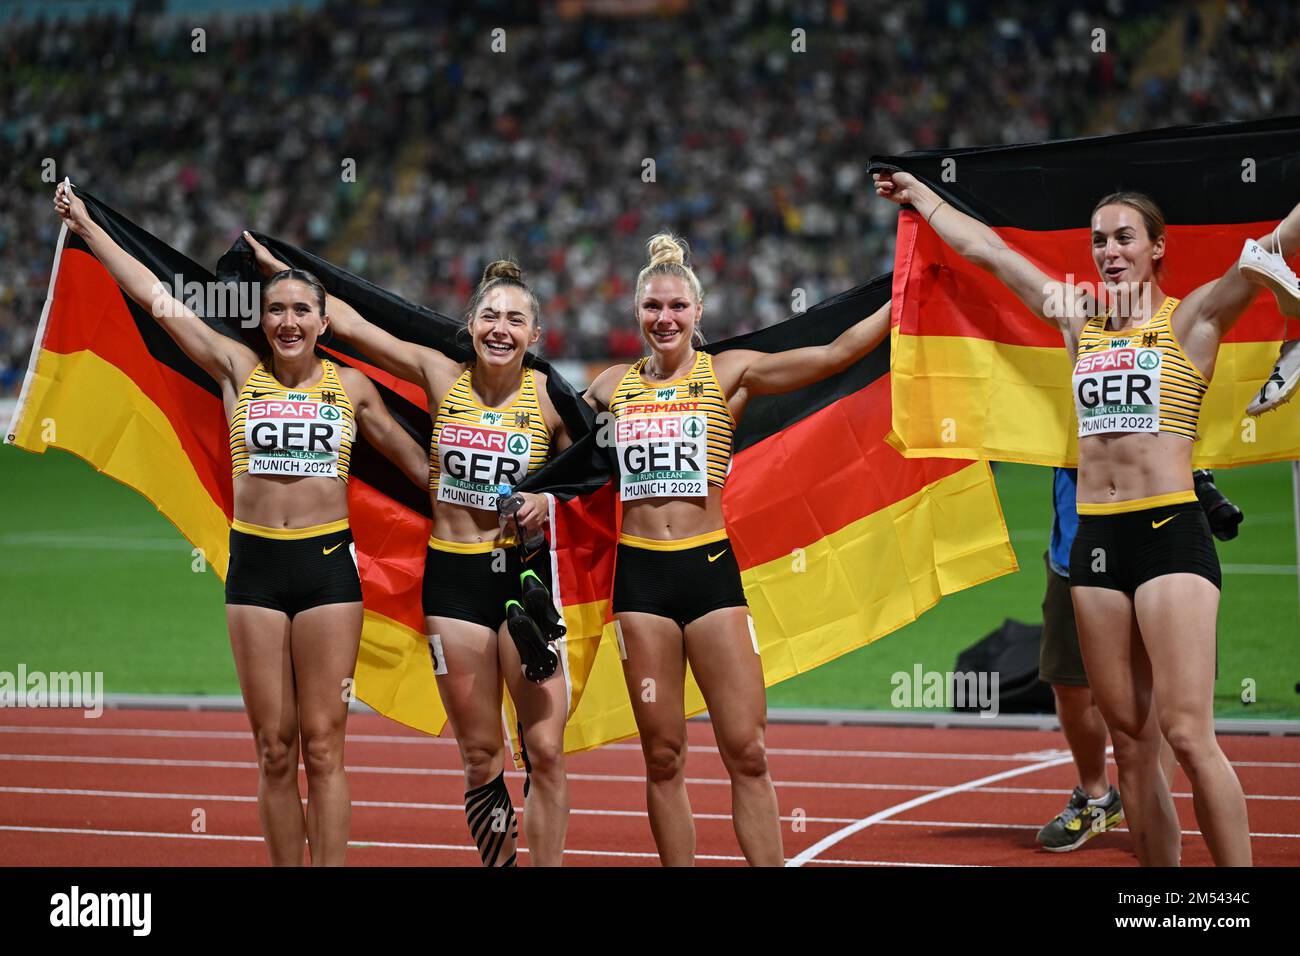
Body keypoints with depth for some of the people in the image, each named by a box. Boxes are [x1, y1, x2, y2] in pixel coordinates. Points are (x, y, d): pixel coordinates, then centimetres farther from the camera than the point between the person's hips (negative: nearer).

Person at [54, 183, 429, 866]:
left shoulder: (350, 387, 6)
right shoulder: (239, 372, 6)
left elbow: (415, 461, 17)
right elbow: (155, 297, 7)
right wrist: (86, 226, 9)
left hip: (328, 561, -1)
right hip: (254, 563, 1)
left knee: (322, 746, -2)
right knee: (273, 749, 3)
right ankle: (284, 871, 9)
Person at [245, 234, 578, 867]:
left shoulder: (549, 397, -5)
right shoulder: (441, 377, 0)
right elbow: (348, 323, 5)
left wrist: (548, 498, -12)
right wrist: (272, 264, 8)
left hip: (525, 574, -1)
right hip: (453, 577, 1)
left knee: (545, 751, -6)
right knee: (480, 756, 5)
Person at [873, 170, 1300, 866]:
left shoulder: (1192, 320, 1)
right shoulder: (1081, 321, 16)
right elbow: (985, 248, 26)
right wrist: (921, 197, 34)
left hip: (1171, 530, -6)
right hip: (1096, 539, 6)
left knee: (1187, 733, -15)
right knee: (1129, 740, 4)